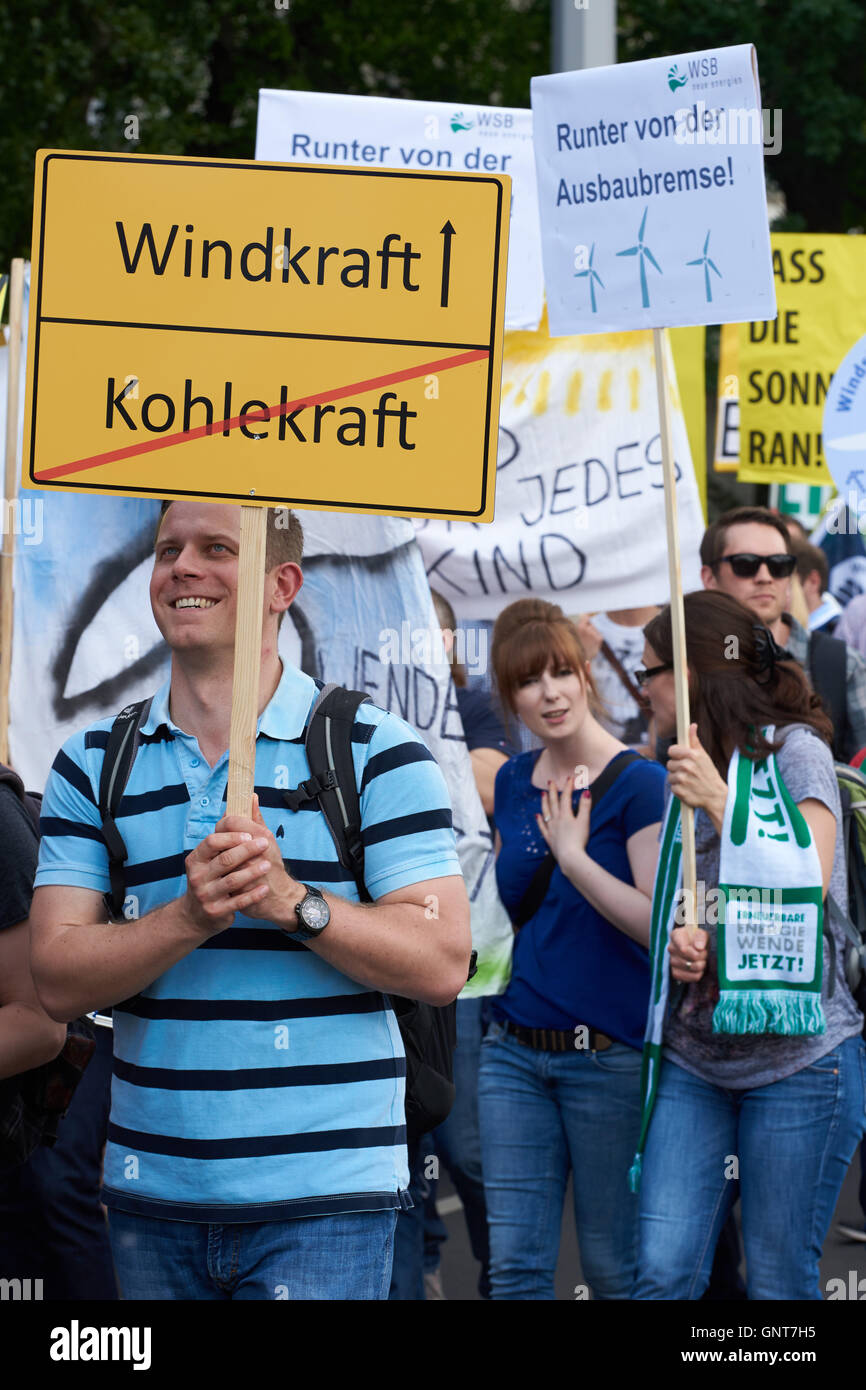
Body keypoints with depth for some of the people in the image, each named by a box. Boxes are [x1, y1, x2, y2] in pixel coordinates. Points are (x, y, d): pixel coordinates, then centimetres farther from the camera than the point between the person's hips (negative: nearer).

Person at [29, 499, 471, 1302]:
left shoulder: (374, 752, 0)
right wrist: (192, 915, -18)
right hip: (148, 1194, 3)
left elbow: (442, 964, -7)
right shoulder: (94, 765, 9)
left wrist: (293, 901, -21)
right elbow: (59, 981, -1)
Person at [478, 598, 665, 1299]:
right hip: (514, 1053, 6)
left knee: (613, 1264, 2)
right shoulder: (513, 782, 10)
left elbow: (660, 923, -17)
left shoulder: (639, 783, -9)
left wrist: (574, 856, -22)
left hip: (609, 1053, -6)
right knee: (515, 1262, 2)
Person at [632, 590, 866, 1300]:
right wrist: (679, 939, 2)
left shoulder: (795, 751, -3)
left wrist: (722, 804, -19)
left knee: (780, 1283, -1)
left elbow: (807, 886, -13)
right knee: (664, 1269, -7)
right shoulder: (688, 773, 17)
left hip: (797, 1056, -6)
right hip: (695, 1060, 6)